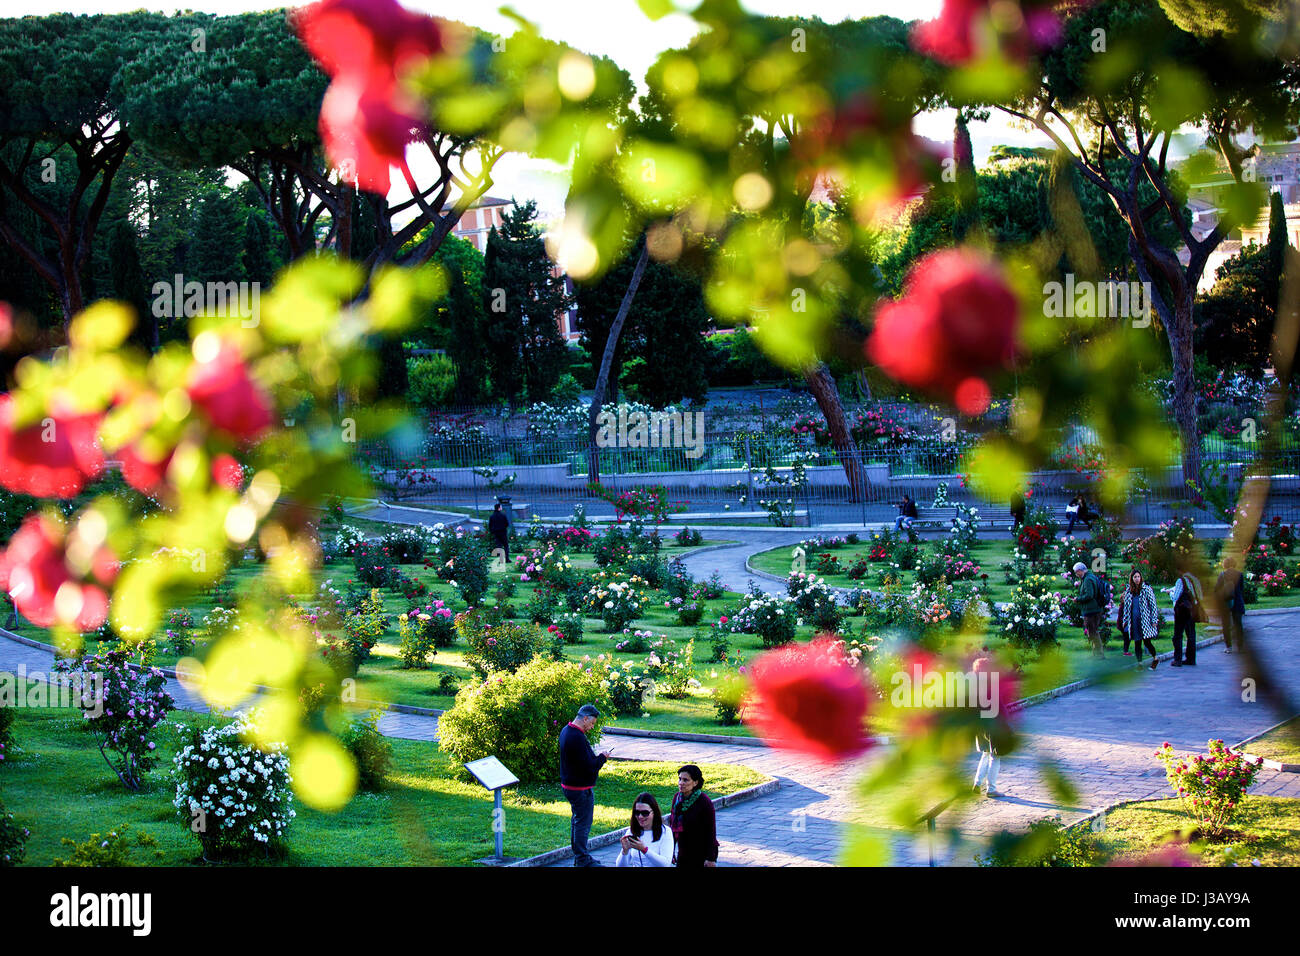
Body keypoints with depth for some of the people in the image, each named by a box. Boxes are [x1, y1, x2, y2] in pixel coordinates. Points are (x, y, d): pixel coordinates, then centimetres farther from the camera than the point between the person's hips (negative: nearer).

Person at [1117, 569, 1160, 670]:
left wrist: (1154, 619, -6)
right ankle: (1139, 663, 10)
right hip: (1134, 621, 4)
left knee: (1146, 642, -5)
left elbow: (1153, 604, -2)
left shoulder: (1146, 589, -3)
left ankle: (1155, 659, 16)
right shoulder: (1128, 591, 9)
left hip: (1145, 620, -4)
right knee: (1137, 643, 3)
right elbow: (1126, 607, 17)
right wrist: (1124, 621, 14)